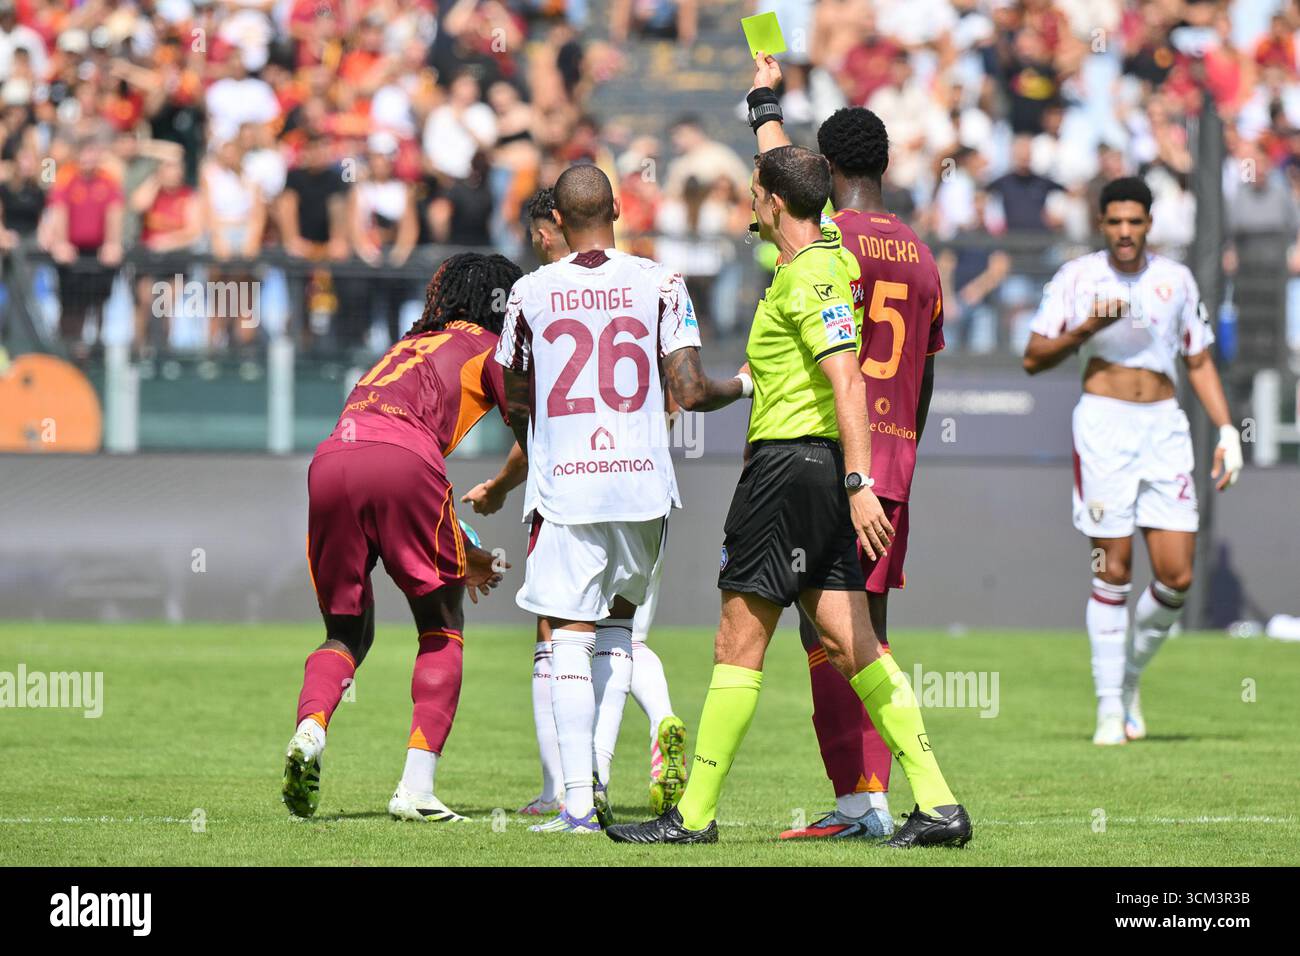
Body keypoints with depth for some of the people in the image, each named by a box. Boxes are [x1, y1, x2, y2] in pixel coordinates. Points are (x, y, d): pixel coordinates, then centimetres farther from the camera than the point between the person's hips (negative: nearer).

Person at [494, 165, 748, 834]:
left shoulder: (531, 293, 2)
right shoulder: (658, 284, 1)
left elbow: (516, 407, 12)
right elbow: (690, 393, -4)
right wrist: (745, 385, 17)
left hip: (562, 486, -1)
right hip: (642, 482, 1)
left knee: (570, 638, 0)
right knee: (617, 622, 21)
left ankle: (578, 803, -9)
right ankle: (599, 772, 9)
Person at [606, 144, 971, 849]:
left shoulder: (807, 280, -14)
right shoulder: (828, 253, 13)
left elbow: (849, 383, -24)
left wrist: (860, 484, -30)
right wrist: (767, 113, 47)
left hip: (787, 464, -9)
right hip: (825, 467, 9)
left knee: (738, 643, -3)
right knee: (851, 645, 6)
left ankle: (695, 813, 1)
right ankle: (937, 802, 0)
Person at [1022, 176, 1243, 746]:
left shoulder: (1176, 279, 10)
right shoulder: (1076, 278, 1)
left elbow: (1199, 361, 17)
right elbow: (1033, 359, -1)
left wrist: (1226, 430, 8)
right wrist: (1086, 328, -16)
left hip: (1165, 426, 3)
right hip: (1103, 422, -3)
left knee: (1177, 576, -4)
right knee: (1113, 572, -6)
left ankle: (1131, 678, 20)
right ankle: (1109, 707, 2)